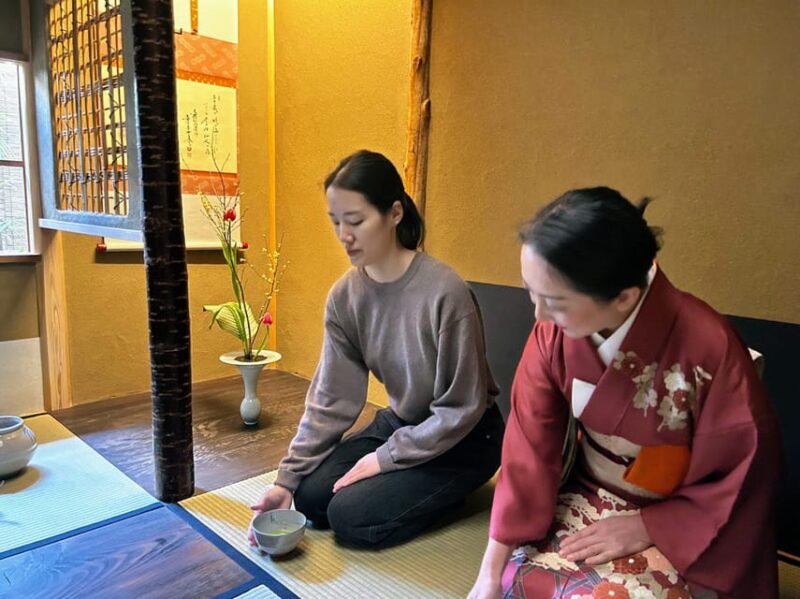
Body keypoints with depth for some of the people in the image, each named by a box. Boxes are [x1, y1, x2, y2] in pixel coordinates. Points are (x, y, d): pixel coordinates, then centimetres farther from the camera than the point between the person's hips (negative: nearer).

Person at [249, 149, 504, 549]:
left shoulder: (445, 292, -28)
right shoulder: (344, 296, -10)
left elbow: (462, 408, -20)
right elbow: (330, 398, -5)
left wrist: (385, 459, -17)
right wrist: (287, 478, -10)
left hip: (462, 438, -6)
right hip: (400, 423, 6)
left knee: (350, 517, -16)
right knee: (311, 495, -6)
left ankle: (444, 493, 8)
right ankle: (414, 486, 13)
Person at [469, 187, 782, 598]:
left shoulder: (707, 347, -26)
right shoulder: (552, 331, -16)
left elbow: (744, 480, -13)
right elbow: (529, 449, -12)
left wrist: (645, 527, -17)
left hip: (681, 526, -2)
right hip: (588, 500, 3)